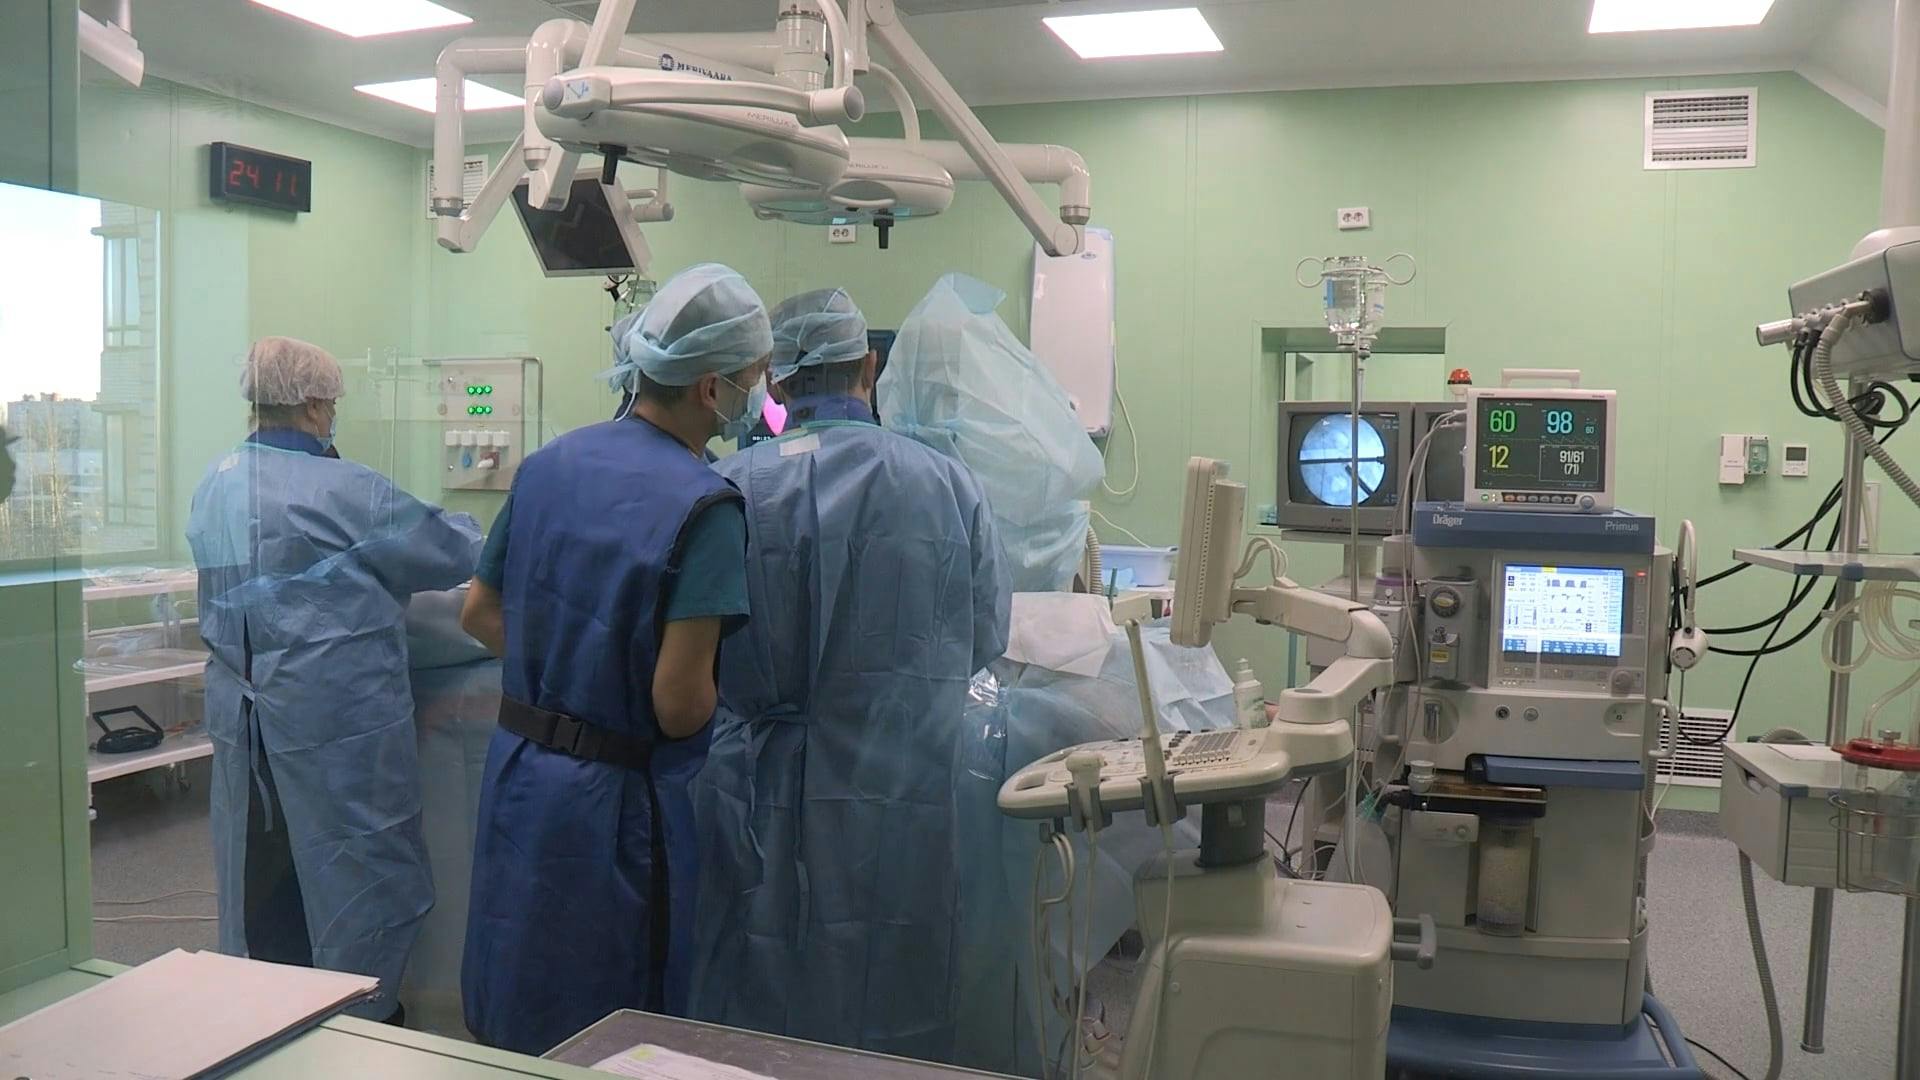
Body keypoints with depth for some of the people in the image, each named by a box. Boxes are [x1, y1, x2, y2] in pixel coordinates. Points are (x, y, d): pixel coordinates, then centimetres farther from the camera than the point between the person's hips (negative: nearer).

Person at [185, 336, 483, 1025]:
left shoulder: (214, 486, 6)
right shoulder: (343, 491, -17)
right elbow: (453, 554, -9)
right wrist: (465, 525, 12)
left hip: (240, 718, 7)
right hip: (334, 720, -7)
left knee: (258, 876, 18)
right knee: (359, 873, 7)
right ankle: (361, 1022, 16)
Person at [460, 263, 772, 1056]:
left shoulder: (548, 464, 3)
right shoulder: (703, 506, -21)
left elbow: (479, 615, 11)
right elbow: (680, 705, -24)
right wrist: (716, 697, -3)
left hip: (515, 770, 7)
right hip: (612, 801, -7)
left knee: (507, 1028, 23)